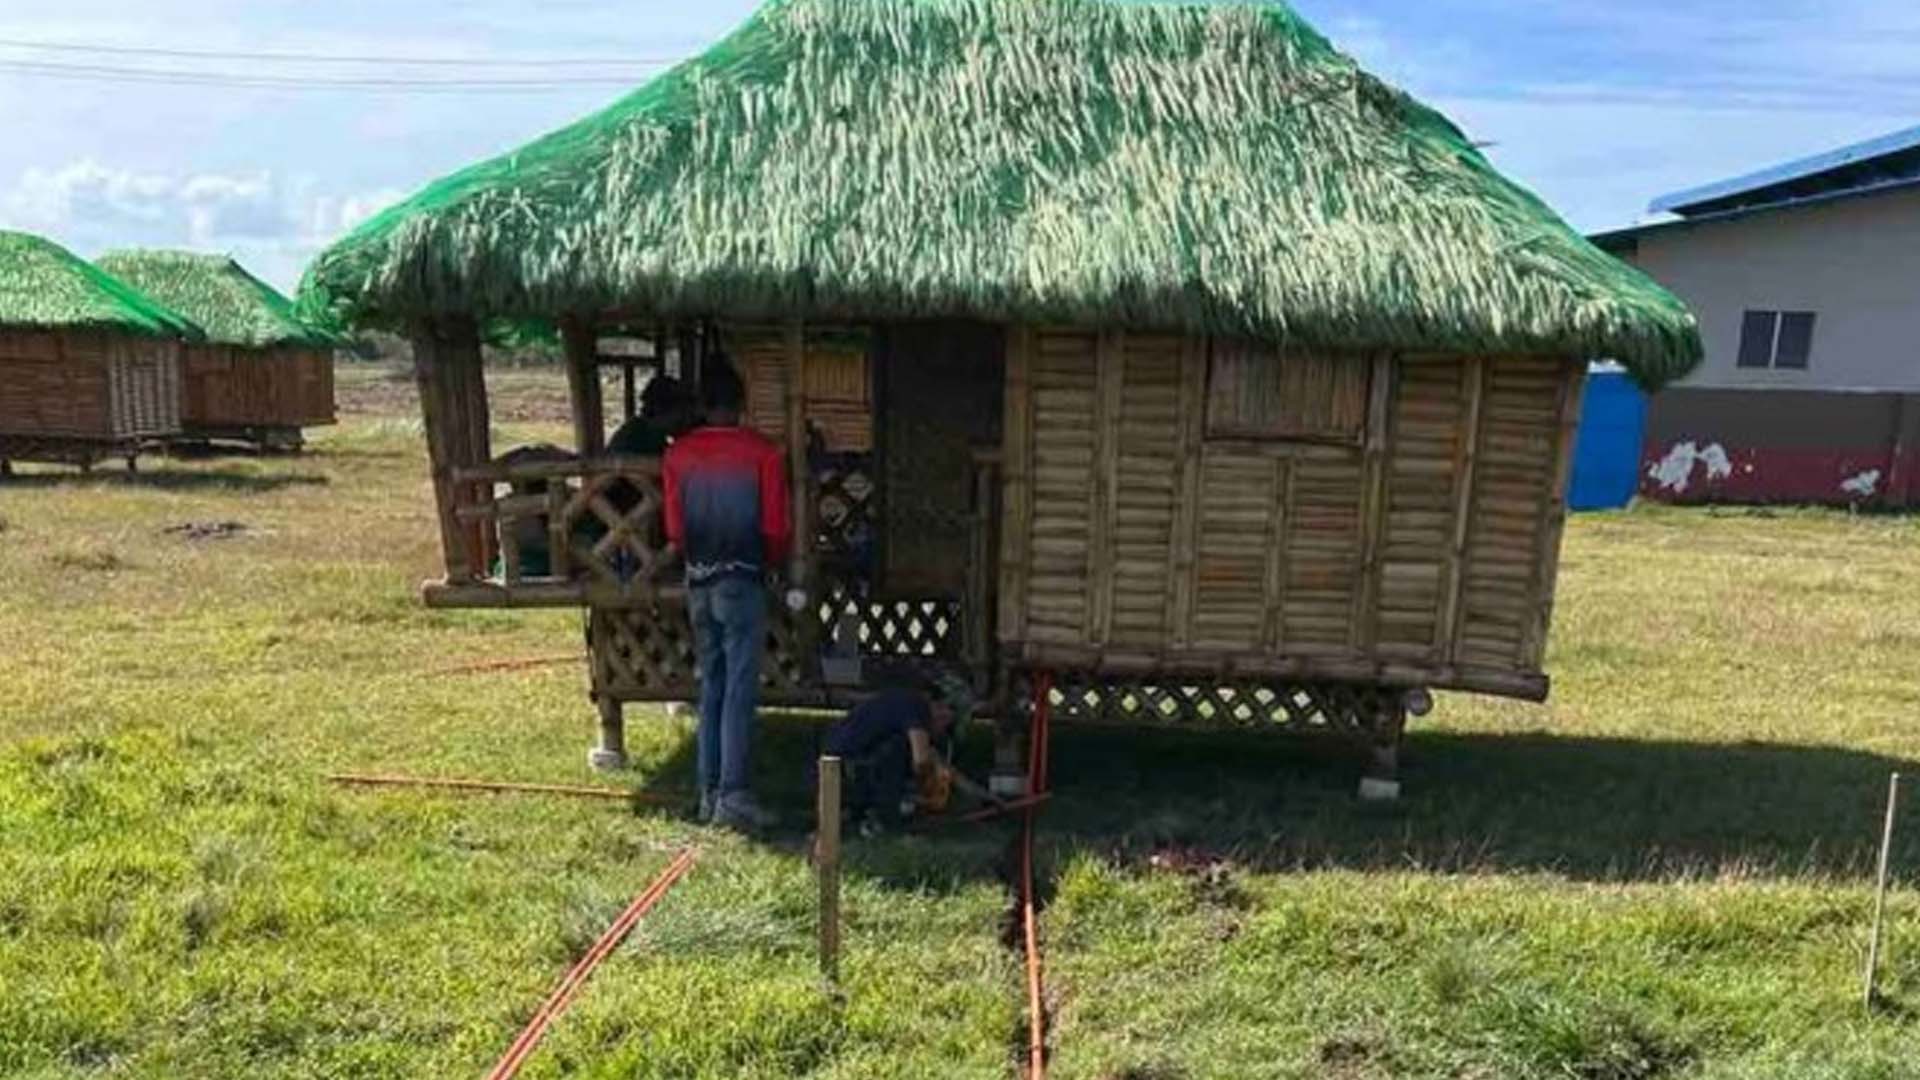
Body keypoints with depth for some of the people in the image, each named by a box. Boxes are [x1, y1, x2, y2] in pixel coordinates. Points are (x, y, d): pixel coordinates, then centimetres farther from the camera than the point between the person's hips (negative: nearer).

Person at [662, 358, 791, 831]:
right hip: (743, 583, -4)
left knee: (711, 688, 13)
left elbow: (674, 530, 5)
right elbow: (777, 528, -9)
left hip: (698, 583, 4)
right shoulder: (762, 452, -9)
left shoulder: (678, 453, 2)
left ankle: (710, 792, 16)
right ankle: (733, 796, -3)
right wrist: (772, 562, 11)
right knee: (740, 690, -2)